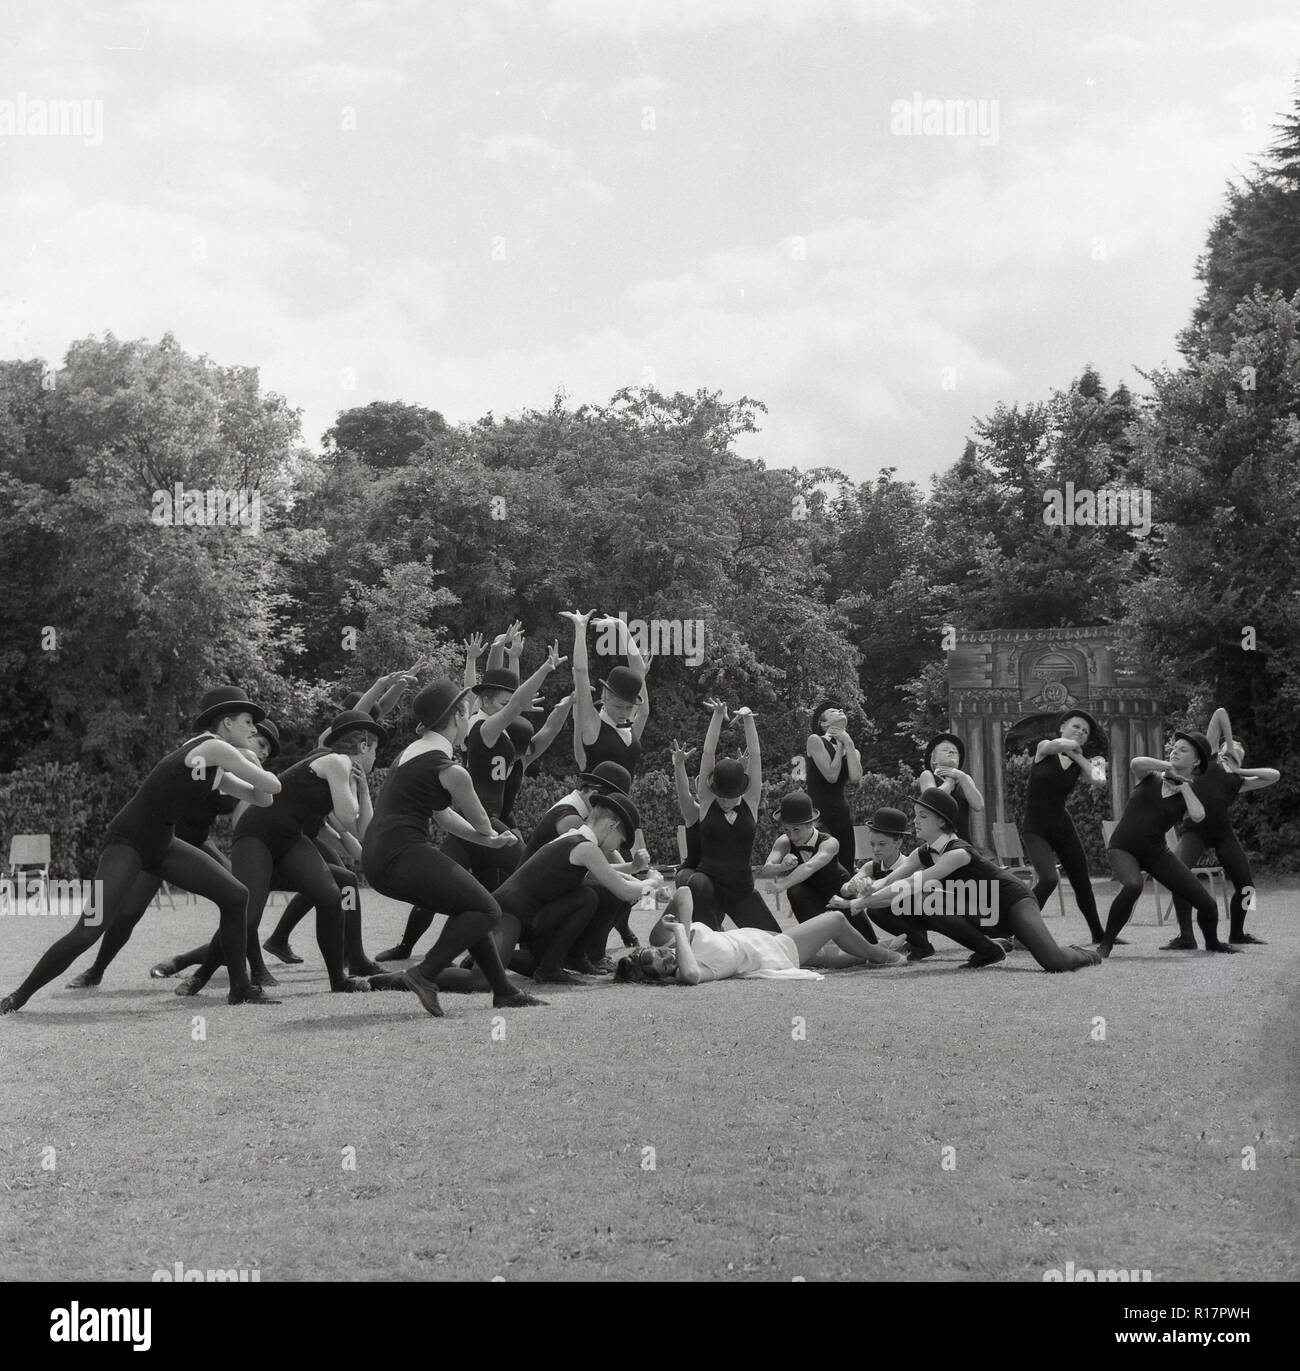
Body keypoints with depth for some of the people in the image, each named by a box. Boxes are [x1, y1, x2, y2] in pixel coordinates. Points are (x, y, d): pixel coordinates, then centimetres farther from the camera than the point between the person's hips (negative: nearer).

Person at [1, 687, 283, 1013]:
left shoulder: (216, 766, 10)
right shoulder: (213, 748, -18)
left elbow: (262, 799, 14)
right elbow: (274, 786, -18)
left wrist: (251, 765, -2)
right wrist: (255, 769, 3)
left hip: (160, 845, 9)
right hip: (125, 843, -9)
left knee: (234, 895, 0)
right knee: (89, 931, -19)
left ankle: (241, 989, 9)